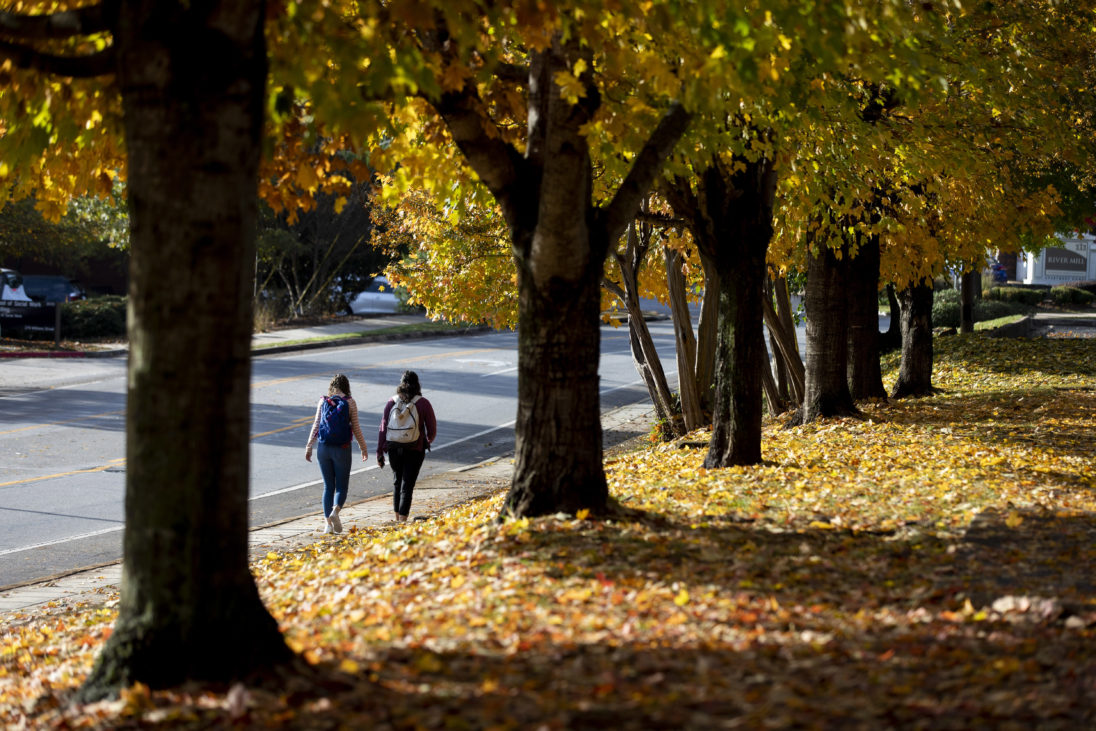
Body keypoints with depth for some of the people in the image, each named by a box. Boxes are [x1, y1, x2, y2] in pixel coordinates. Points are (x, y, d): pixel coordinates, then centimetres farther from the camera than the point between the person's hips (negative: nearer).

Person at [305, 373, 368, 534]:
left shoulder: (323, 401, 1)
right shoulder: (349, 402, -4)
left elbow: (316, 425, 3)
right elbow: (355, 428, -2)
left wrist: (309, 447, 11)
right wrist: (363, 448, 9)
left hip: (323, 448, 2)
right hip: (342, 449, -2)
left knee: (328, 486, 12)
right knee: (342, 486, 6)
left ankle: (328, 523, 6)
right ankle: (335, 511, -22)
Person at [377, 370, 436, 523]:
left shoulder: (392, 403, -2)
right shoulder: (423, 404, -6)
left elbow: (383, 428, -3)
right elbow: (432, 430, -1)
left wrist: (380, 451, 2)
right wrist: (428, 441, 21)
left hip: (394, 449, 3)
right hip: (415, 450, -3)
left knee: (397, 481, 21)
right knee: (407, 484, -1)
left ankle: (398, 517, 29)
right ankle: (402, 520, -9)